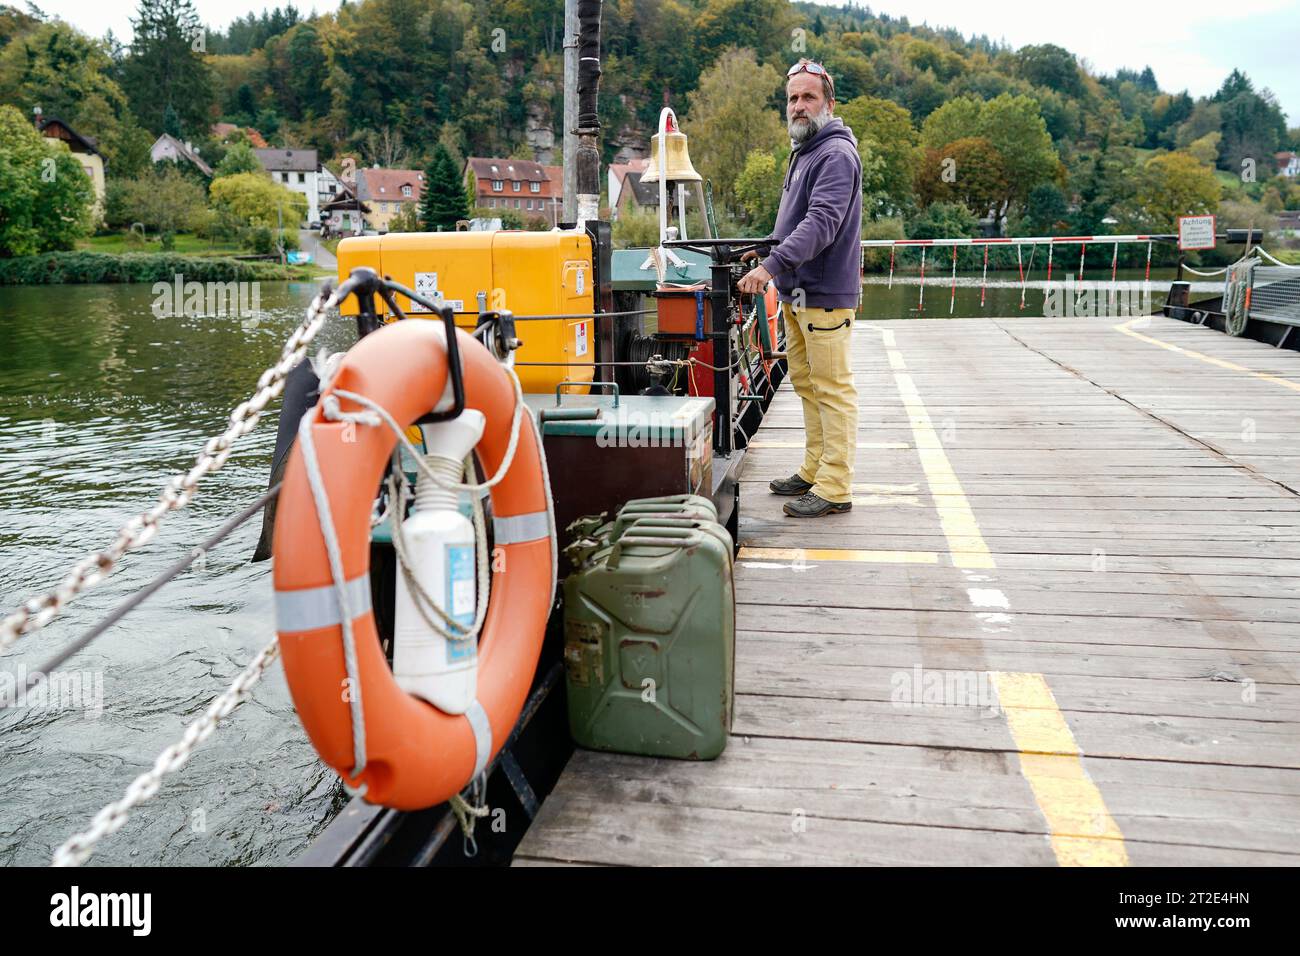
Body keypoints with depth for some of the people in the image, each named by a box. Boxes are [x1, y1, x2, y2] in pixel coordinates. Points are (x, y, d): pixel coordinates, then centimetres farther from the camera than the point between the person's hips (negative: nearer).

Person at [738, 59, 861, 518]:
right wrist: (765, 248, 21)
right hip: (796, 292, 10)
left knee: (832, 389, -6)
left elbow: (821, 222, -27)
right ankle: (814, 470, 28)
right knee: (806, 384, 16)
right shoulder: (803, 151, 19)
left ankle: (835, 488, -1)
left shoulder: (837, 154, -13)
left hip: (825, 295, -10)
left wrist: (773, 264, -34)